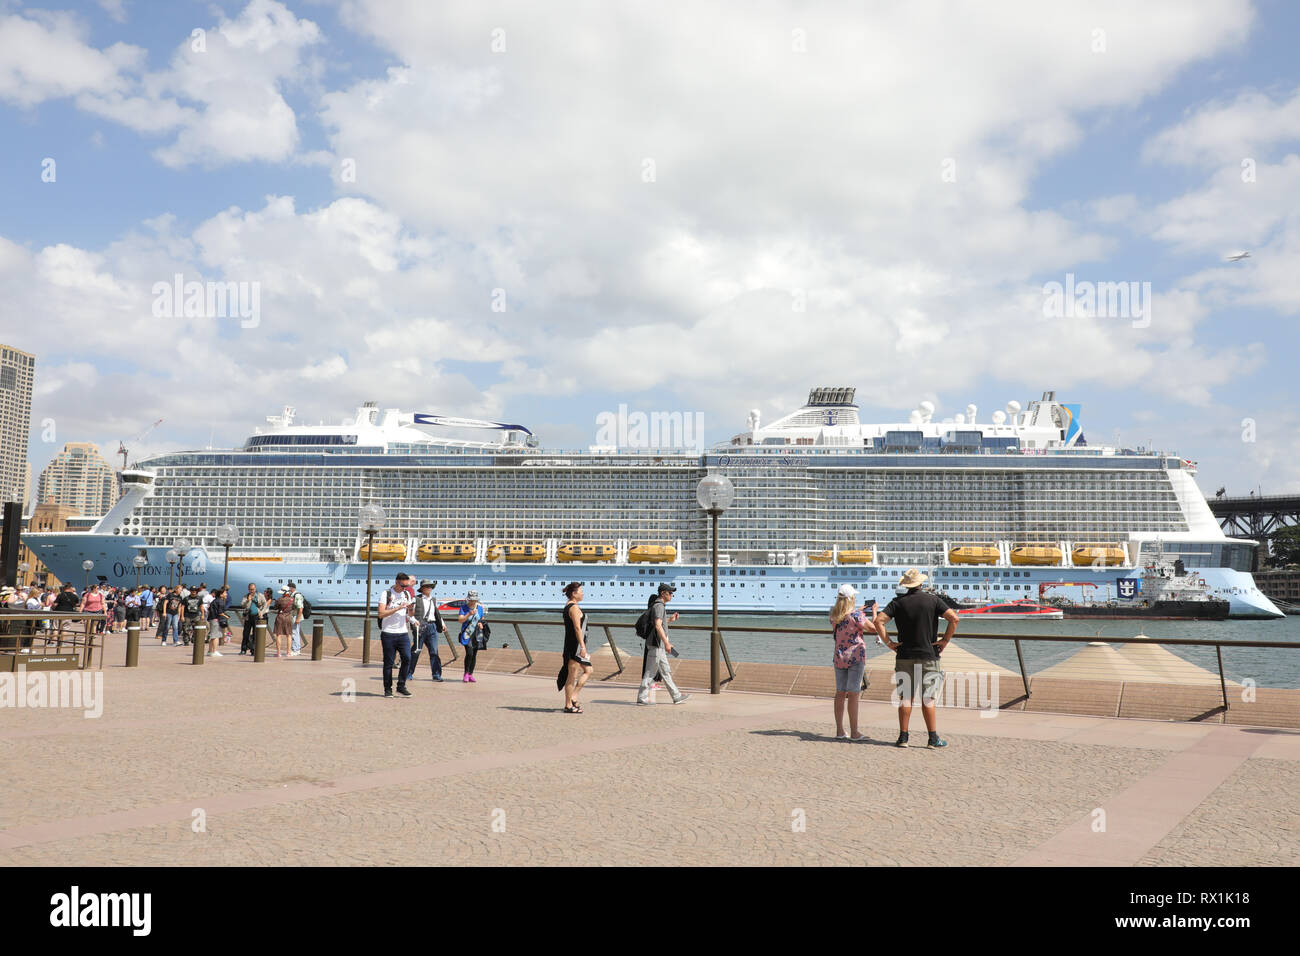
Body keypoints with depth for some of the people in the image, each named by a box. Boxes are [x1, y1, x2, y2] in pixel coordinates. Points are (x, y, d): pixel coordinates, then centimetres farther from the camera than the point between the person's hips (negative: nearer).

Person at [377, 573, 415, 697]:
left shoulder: (407, 594, 13)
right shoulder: (386, 594, -2)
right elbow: (381, 614, -12)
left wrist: (410, 608, -4)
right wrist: (398, 608, -17)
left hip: (403, 633, 4)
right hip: (388, 633, -4)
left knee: (407, 658, -8)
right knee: (388, 662, 1)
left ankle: (401, 686, 4)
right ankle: (388, 689, 11)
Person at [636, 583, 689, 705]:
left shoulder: (660, 605, 17)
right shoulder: (658, 606, -15)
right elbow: (658, 626, -24)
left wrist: (670, 619, 18)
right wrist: (667, 643, -25)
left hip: (659, 645, 10)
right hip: (656, 644, -10)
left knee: (665, 672, 13)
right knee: (650, 671, -4)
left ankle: (676, 696, 17)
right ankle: (642, 697, 1)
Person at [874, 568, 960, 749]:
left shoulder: (898, 602, 1)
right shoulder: (933, 600, -1)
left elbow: (879, 621, -8)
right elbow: (954, 618, -10)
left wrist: (889, 643, -3)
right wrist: (945, 640, -3)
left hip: (904, 656, 1)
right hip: (928, 656, -1)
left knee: (905, 698, 5)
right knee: (928, 699, 3)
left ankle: (903, 737, 5)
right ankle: (933, 738, 4)